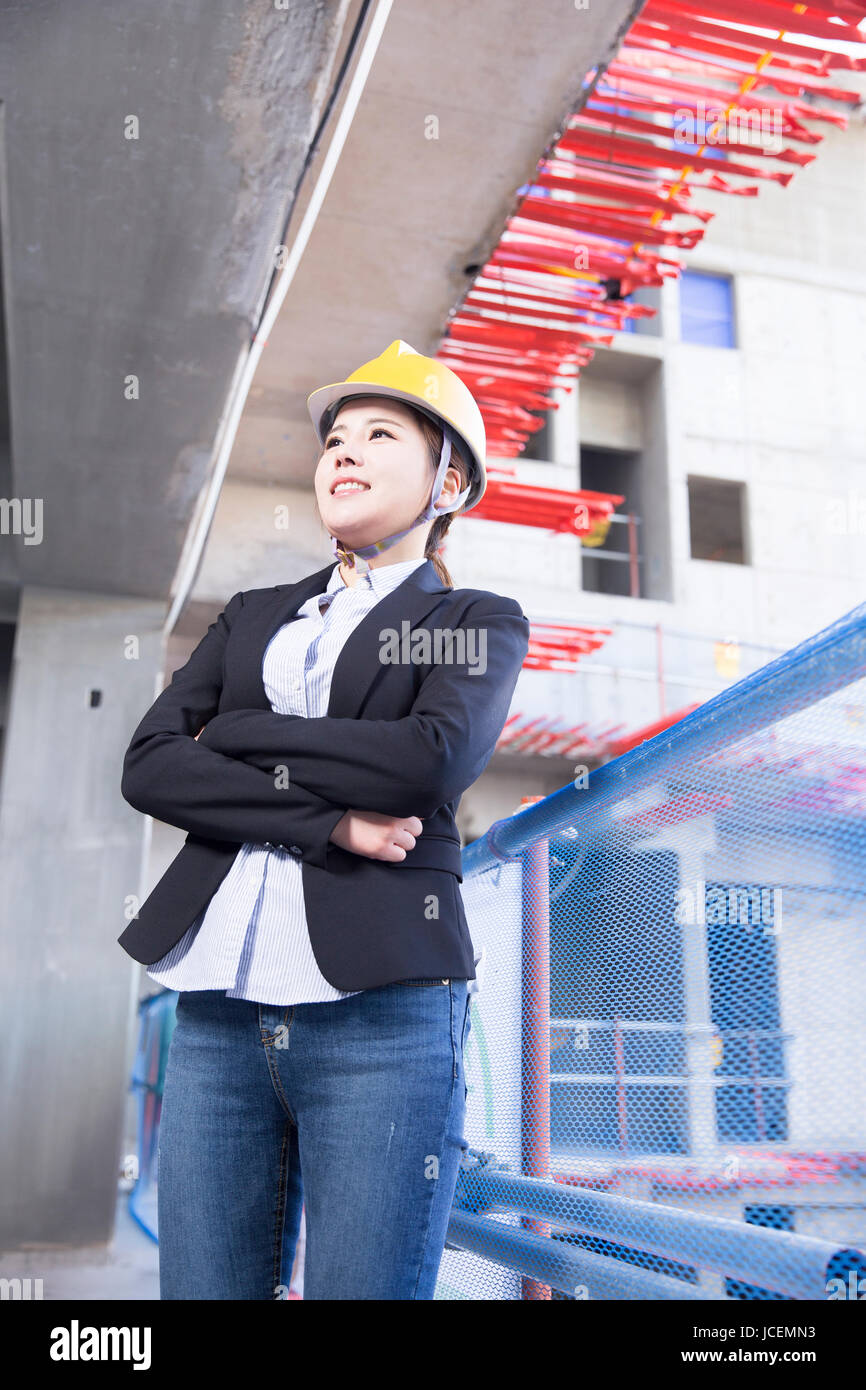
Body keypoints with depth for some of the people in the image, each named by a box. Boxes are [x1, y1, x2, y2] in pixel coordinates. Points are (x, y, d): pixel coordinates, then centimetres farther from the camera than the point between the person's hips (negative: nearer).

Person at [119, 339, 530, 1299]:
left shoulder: (480, 623, 8)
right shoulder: (253, 616, 18)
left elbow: (431, 761, -13)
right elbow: (146, 766, 2)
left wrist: (234, 732, -3)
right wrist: (325, 821, -11)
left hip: (383, 1012, -3)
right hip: (220, 1011, 4)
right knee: (201, 1284, 7)